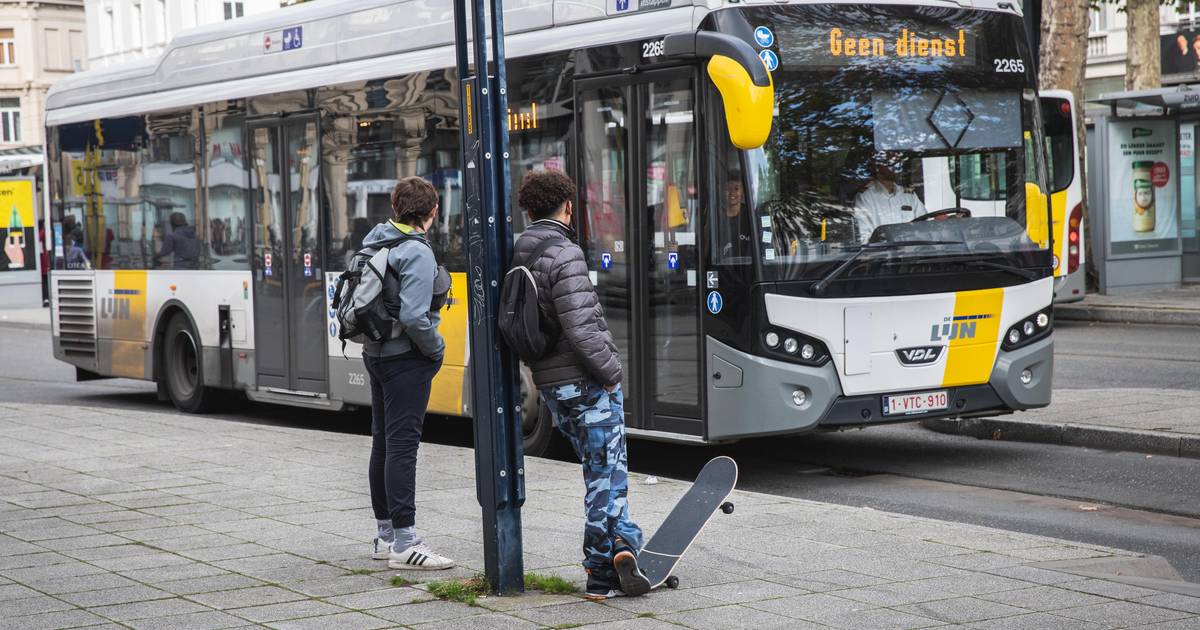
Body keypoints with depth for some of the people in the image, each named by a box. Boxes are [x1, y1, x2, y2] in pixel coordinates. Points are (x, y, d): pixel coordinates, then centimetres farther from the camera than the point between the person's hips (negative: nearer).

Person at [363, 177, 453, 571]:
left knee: (383, 443, 14)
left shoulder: (374, 242, 9)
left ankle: (385, 534, 23)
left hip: (375, 354, 9)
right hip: (406, 358, -9)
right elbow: (413, 317, -24)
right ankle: (403, 543, -9)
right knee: (402, 445, -9)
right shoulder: (417, 253, -17)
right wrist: (436, 347, -9)